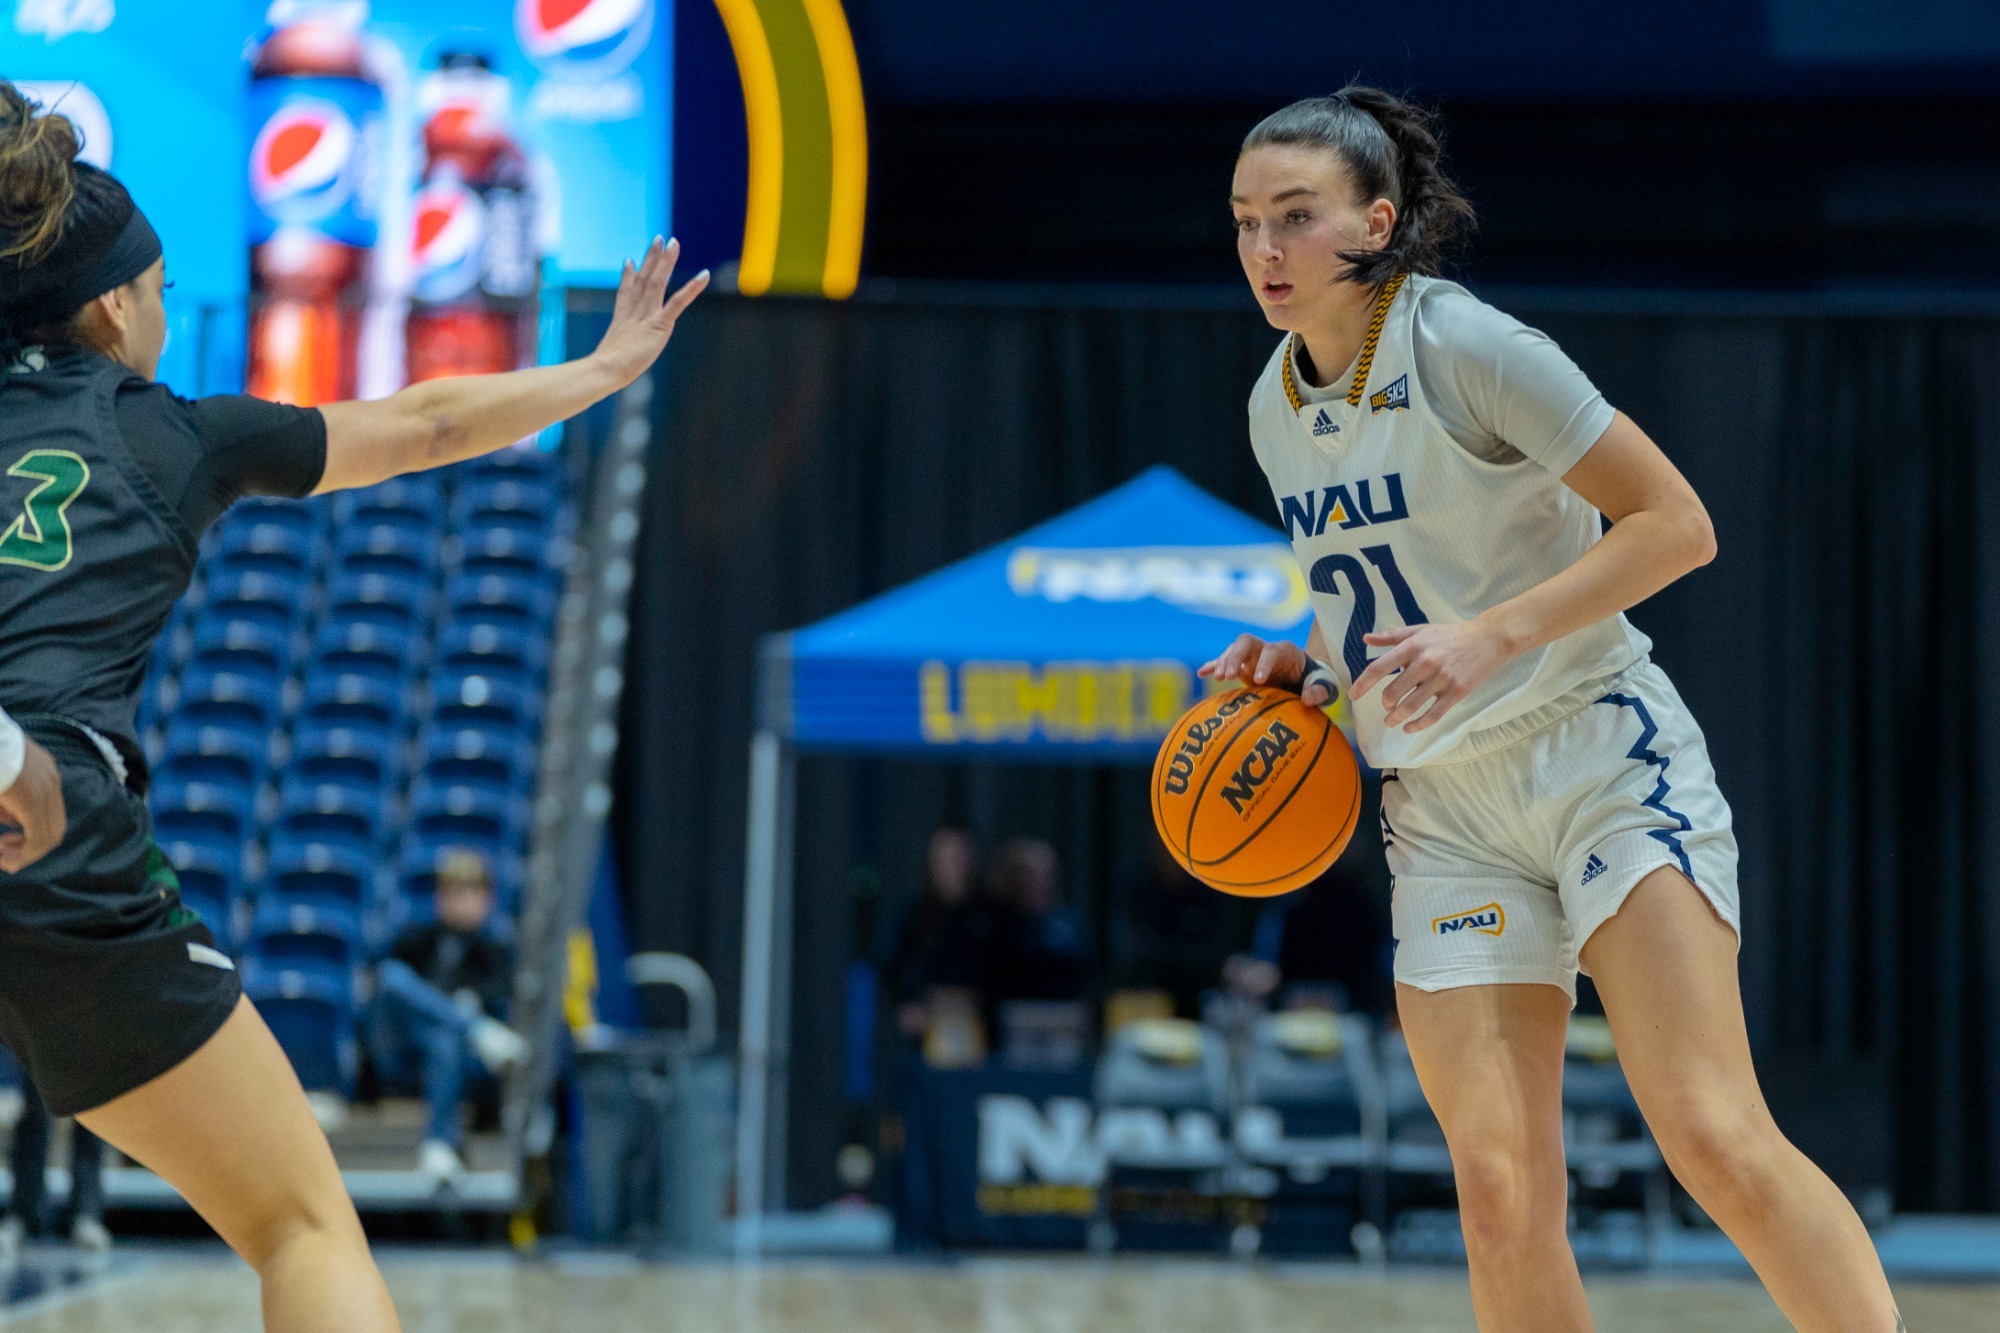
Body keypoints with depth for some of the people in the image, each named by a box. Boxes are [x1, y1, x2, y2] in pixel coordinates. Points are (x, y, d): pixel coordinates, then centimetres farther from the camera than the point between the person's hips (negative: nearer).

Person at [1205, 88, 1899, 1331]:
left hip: (1599, 759, -6)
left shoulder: (1468, 347, -12)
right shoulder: (1275, 410, 8)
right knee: (1500, 1190, -6)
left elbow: (1676, 524, -13)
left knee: (1718, 1138, -20)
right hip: (1444, 812, 6)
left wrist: (1490, 637, -22)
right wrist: (1303, 666, 3)